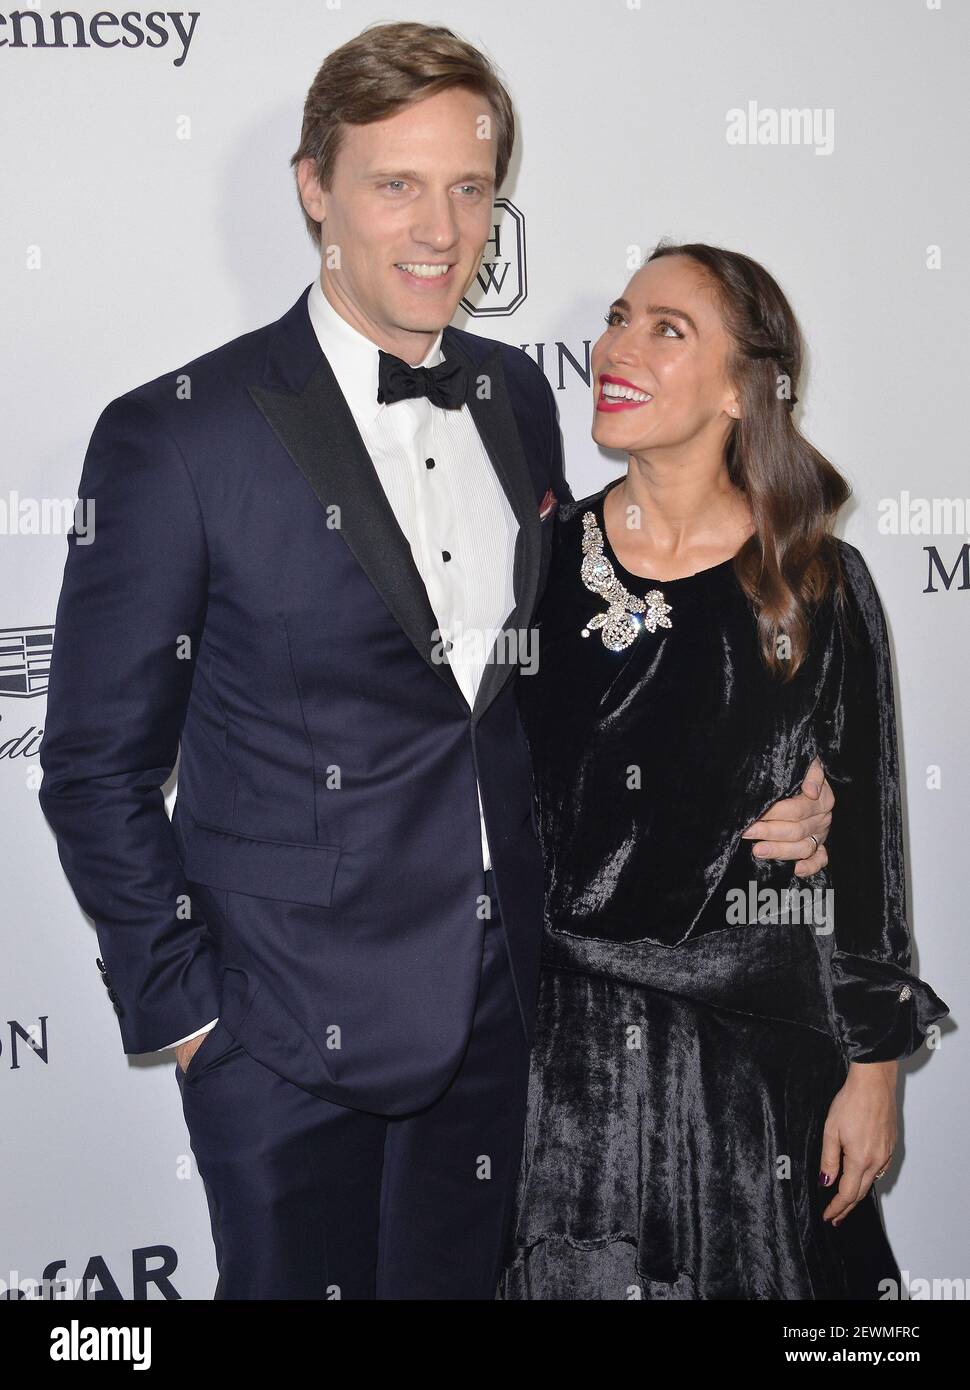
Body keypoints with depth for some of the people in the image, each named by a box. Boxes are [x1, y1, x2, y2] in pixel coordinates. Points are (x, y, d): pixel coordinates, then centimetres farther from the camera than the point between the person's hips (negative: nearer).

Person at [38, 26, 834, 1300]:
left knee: (461, 1278, 20)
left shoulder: (516, 397, 4)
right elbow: (98, 762, -8)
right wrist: (181, 1006, -8)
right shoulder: (179, 434, -13)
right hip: (287, 1032, -5)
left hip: (494, 1004, 5)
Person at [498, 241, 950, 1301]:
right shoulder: (548, 555, -1)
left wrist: (873, 1070, -2)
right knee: (572, 1271, 14)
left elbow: (861, 848, -3)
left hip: (745, 1051, -2)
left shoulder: (818, 588, -8)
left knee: (740, 1268, 12)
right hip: (558, 1044, 2)